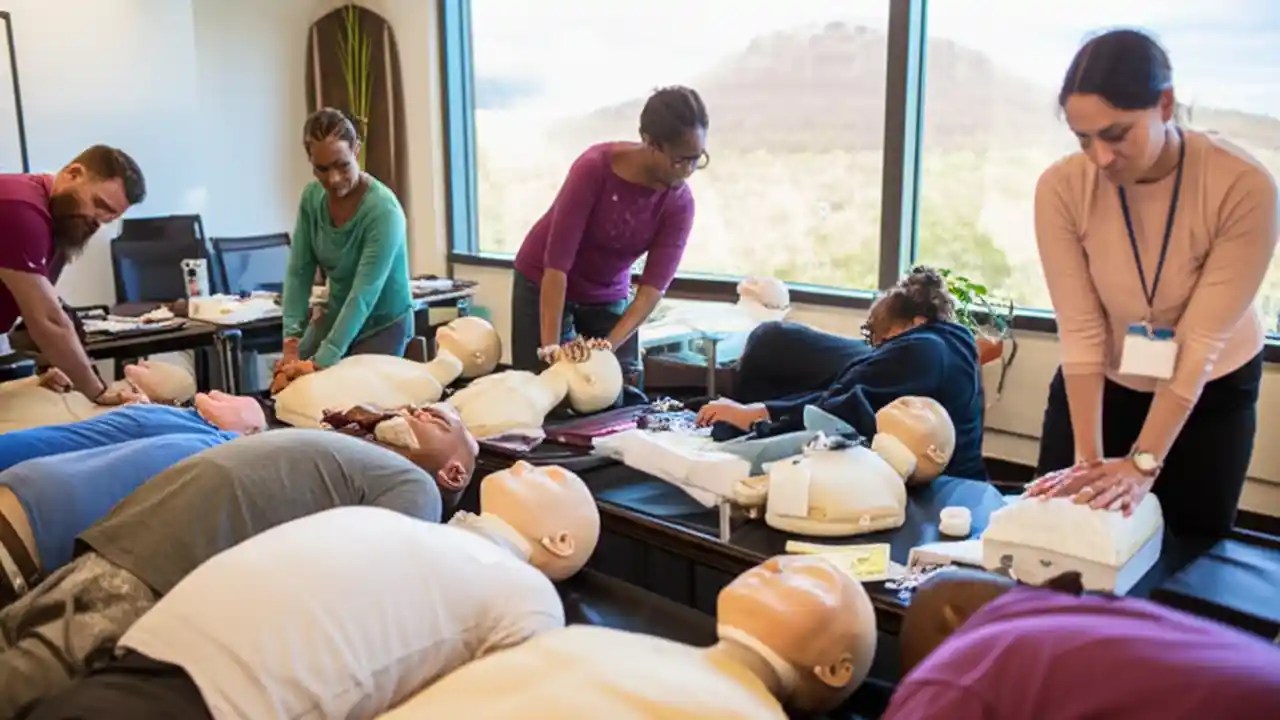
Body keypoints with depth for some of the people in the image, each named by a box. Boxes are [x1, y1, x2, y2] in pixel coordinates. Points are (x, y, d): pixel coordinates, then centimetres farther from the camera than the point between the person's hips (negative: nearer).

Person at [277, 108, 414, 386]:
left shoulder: (383, 210, -26)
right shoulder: (312, 197, -6)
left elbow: (363, 294, -30)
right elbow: (299, 272, -6)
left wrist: (322, 362, -35)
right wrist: (292, 340, -17)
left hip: (383, 324, -5)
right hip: (336, 315, 6)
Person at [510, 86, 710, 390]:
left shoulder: (679, 202, -18)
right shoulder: (594, 168, -29)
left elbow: (654, 286, -21)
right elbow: (557, 262, -30)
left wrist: (609, 345, -34)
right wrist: (550, 347, -33)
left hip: (609, 294, 3)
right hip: (543, 284, -3)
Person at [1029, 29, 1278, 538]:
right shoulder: (1061, 189, -23)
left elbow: (1202, 341, -27)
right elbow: (1079, 331, -22)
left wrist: (1143, 463, -30)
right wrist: (1088, 457, -25)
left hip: (1213, 390, -1)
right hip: (1101, 382, 1)